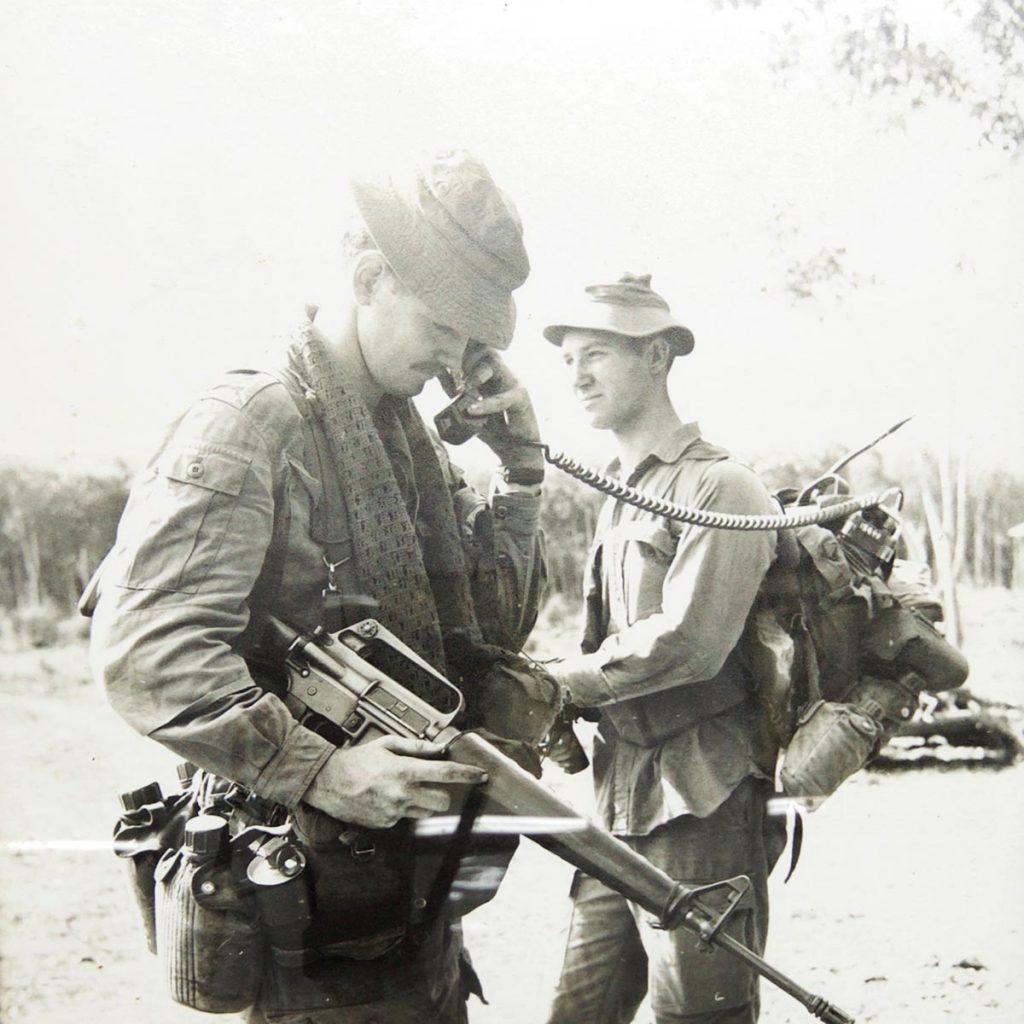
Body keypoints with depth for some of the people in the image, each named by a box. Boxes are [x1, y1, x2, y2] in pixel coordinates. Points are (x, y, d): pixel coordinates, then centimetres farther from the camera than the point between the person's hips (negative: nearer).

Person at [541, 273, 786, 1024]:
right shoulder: (619, 498, 17)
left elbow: (687, 643, -20)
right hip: (622, 805, 8)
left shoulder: (719, 486, -10)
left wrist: (560, 682, -9)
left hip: (703, 812, -8)